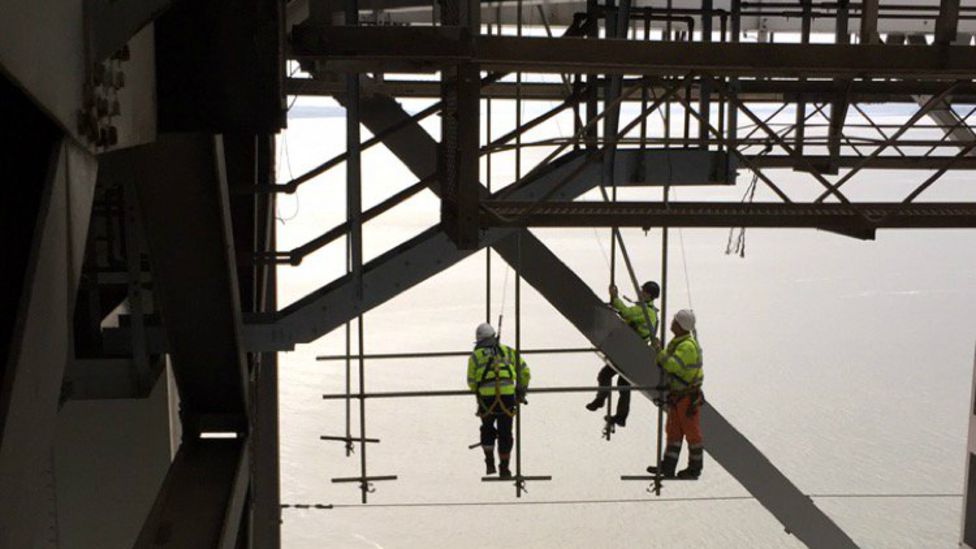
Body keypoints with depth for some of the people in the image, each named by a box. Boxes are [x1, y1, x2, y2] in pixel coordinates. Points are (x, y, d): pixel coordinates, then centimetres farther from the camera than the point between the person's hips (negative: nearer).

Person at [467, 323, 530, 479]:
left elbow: (471, 382, 7)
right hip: (507, 395, 1)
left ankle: (490, 463, 15)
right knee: (505, 432, 12)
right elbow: (524, 371, 12)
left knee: (487, 429, 23)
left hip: (486, 397, -1)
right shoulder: (508, 351, 16)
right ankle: (504, 469, 12)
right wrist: (521, 391, 24)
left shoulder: (475, 355, 11)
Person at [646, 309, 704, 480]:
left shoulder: (688, 346, -21)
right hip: (676, 396, 10)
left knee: (692, 433, 2)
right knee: (673, 432, 10)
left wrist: (659, 351, -25)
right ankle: (667, 467, 13)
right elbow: (667, 365, 21)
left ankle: (694, 470, 12)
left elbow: (673, 365, -33)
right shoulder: (676, 343, 11)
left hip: (688, 397, -10)